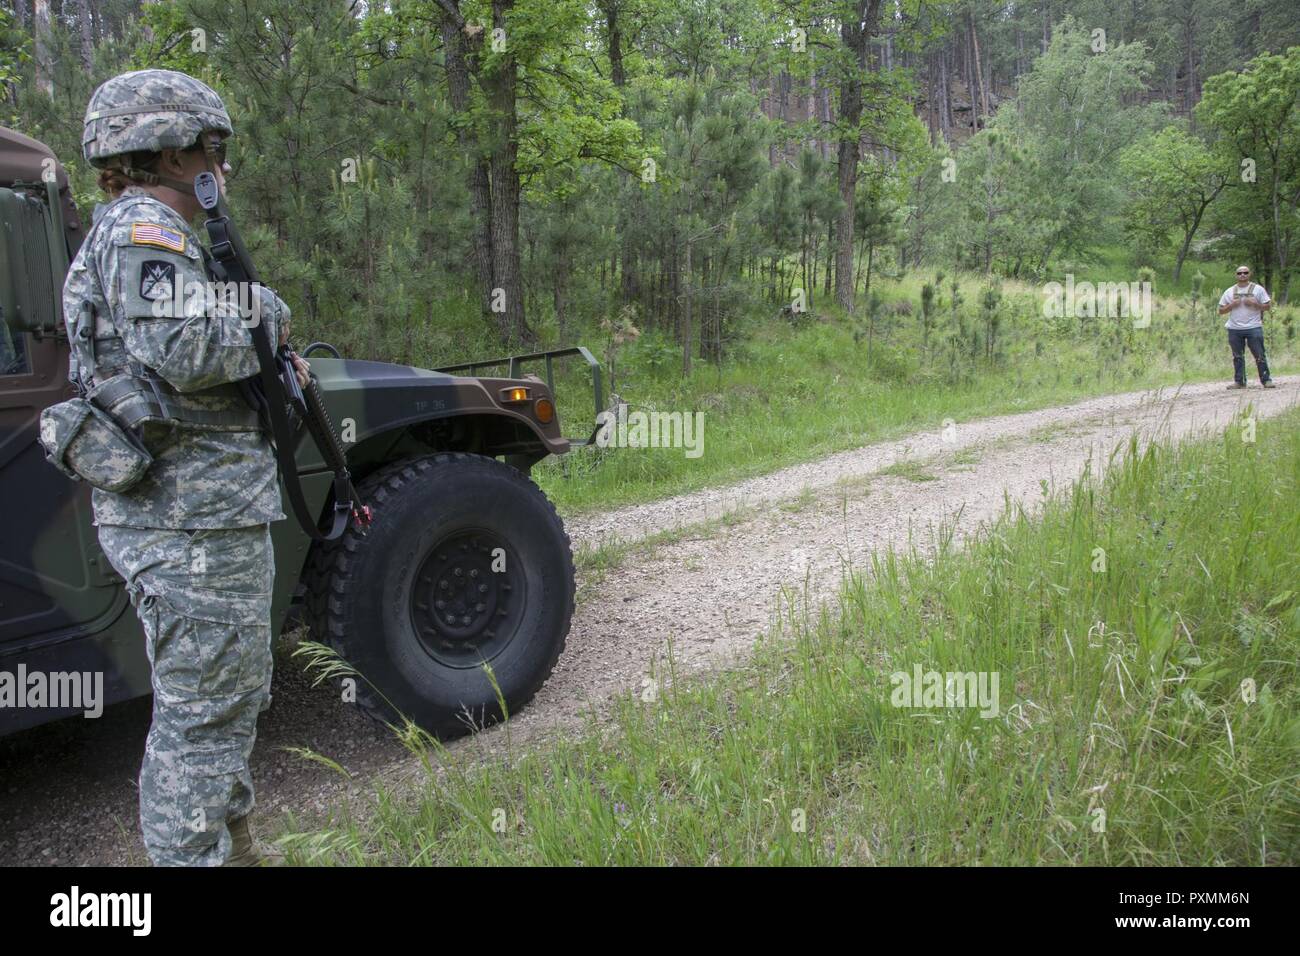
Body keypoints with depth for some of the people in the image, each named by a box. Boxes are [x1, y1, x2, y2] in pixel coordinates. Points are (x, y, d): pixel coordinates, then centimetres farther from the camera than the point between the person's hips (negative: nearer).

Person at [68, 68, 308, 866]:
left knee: (237, 696, 21)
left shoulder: (149, 233, 20)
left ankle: (230, 844, 36)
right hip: (191, 520, -11)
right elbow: (185, 351, -27)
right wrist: (267, 323, -9)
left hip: (210, 508, 11)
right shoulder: (142, 231, -12)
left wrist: (270, 373, 9)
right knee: (202, 714, -3)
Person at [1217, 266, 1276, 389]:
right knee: (1237, 357, 8)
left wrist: (1254, 304, -12)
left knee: (1259, 355, -4)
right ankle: (1239, 381, 14)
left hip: (1254, 328, -2)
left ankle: (1266, 380, 1)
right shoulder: (1229, 292, 11)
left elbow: (1268, 306, 4)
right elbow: (1221, 311, 10)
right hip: (1234, 329, 2)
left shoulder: (1258, 289, 5)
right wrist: (1231, 305, -7)